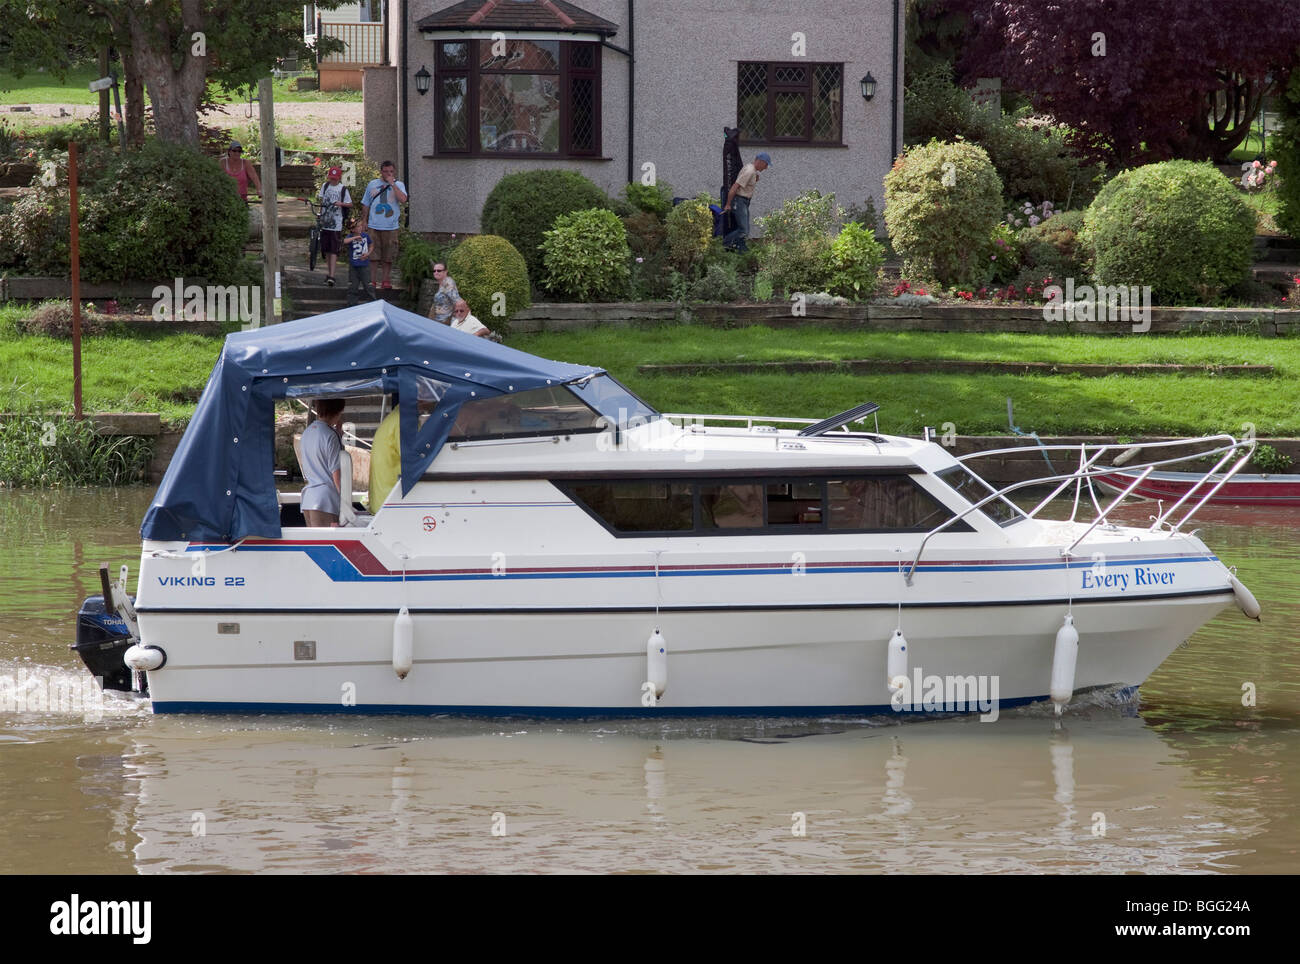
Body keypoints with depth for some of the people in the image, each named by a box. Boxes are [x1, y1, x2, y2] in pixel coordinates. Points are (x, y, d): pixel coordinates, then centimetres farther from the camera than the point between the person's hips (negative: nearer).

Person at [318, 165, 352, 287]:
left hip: (336, 224, -5)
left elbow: (350, 204, -2)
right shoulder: (325, 186, 9)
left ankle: (331, 276, -15)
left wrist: (341, 204, -21)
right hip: (325, 222, 5)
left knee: (334, 250, -10)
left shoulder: (343, 189, -4)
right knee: (326, 250, 10)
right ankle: (328, 273, 21)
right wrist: (321, 214, 16)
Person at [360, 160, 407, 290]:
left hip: (391, 226, -1)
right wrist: (364, 222, 13)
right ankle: (372, 280, 4)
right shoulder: (372, 185, 10)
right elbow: (366, 204, 17)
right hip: (374, 225, 1)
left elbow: (403, 199, -15)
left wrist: (392, 183, -13)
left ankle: (386, 280, 13)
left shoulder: (398, 185, 4)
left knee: (388, 257, 4)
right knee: (373, 255, -2)